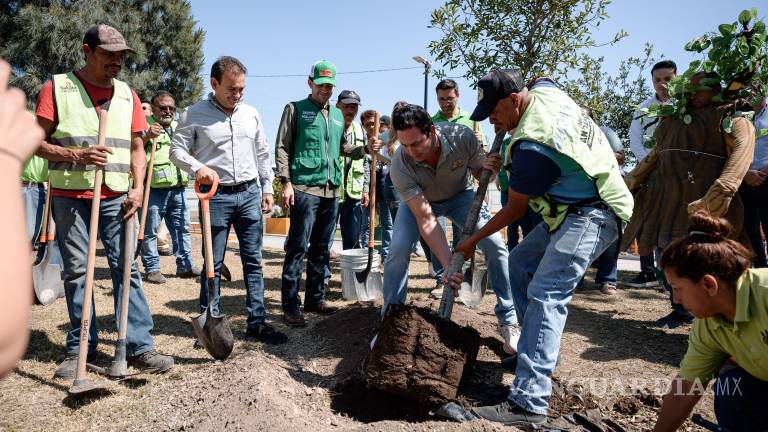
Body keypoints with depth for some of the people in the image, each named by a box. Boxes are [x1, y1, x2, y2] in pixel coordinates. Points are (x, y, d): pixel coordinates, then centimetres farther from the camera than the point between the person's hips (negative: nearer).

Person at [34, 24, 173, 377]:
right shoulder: (57, 87, 1)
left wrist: (138, 187, -2)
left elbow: (137, 147, 12)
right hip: (69, 196, -2)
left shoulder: (127, 94, 11)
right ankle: (80, 347, 16)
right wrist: (76, 155, -16)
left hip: (116, 197, 2)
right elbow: (36, 142, 0)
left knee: (126, 268, -1)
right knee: (76, 271, 5)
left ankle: (139, 346, 2)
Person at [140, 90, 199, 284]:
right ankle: (152, 269, 11)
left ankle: (185, 266, 20)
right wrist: (147, 136, -25)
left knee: (182, 228, 11)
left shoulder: (179, 127, 18)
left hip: (178, 188, 6)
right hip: (154, 189, -6)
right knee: (150, 231, 1)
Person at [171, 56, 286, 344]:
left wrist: (267, 188, 11)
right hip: (216, 196, -3)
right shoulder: (195, 114, -1)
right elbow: (177, 150, -3)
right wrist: (198, 167, -22)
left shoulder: (251, 114, 11)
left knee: (253, 261, 6)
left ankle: (257, 322, 13)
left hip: (250, 193, 4)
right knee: (213, 264, 3)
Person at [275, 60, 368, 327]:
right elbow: (282, 147, -2)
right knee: (298, 247, -6)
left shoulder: (338, 115, 18)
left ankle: (315, 299, 20)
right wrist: (286, 182, -11)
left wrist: (364, 149, 5)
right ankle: (290, 305, 0)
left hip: (332, 190, 6)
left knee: (322, 249, 11)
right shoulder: (296, 109, 3)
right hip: (304, 188, -6)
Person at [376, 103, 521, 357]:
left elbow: (480, 175, -12)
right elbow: (425, 218, -36)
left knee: (495, 244, -15)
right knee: (398, 249, -22)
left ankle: (508, 322, 0)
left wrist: (487, 167, -38)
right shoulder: (400, 166, -36)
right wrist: (449, 265, -43)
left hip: (459, 194, 1)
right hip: (418, 201, -1)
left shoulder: (461, 136, -32)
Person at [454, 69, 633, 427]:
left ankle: (528, 403, -25)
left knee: (545, 296, -21)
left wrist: (473, 240, 0)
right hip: (576, 206, 11)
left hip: (591, 216, -11)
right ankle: (536, 349, 23)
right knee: (521, 262, 15)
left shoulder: (533, 145, -26)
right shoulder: (545, 89, -1)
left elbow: (515, 209, -13)